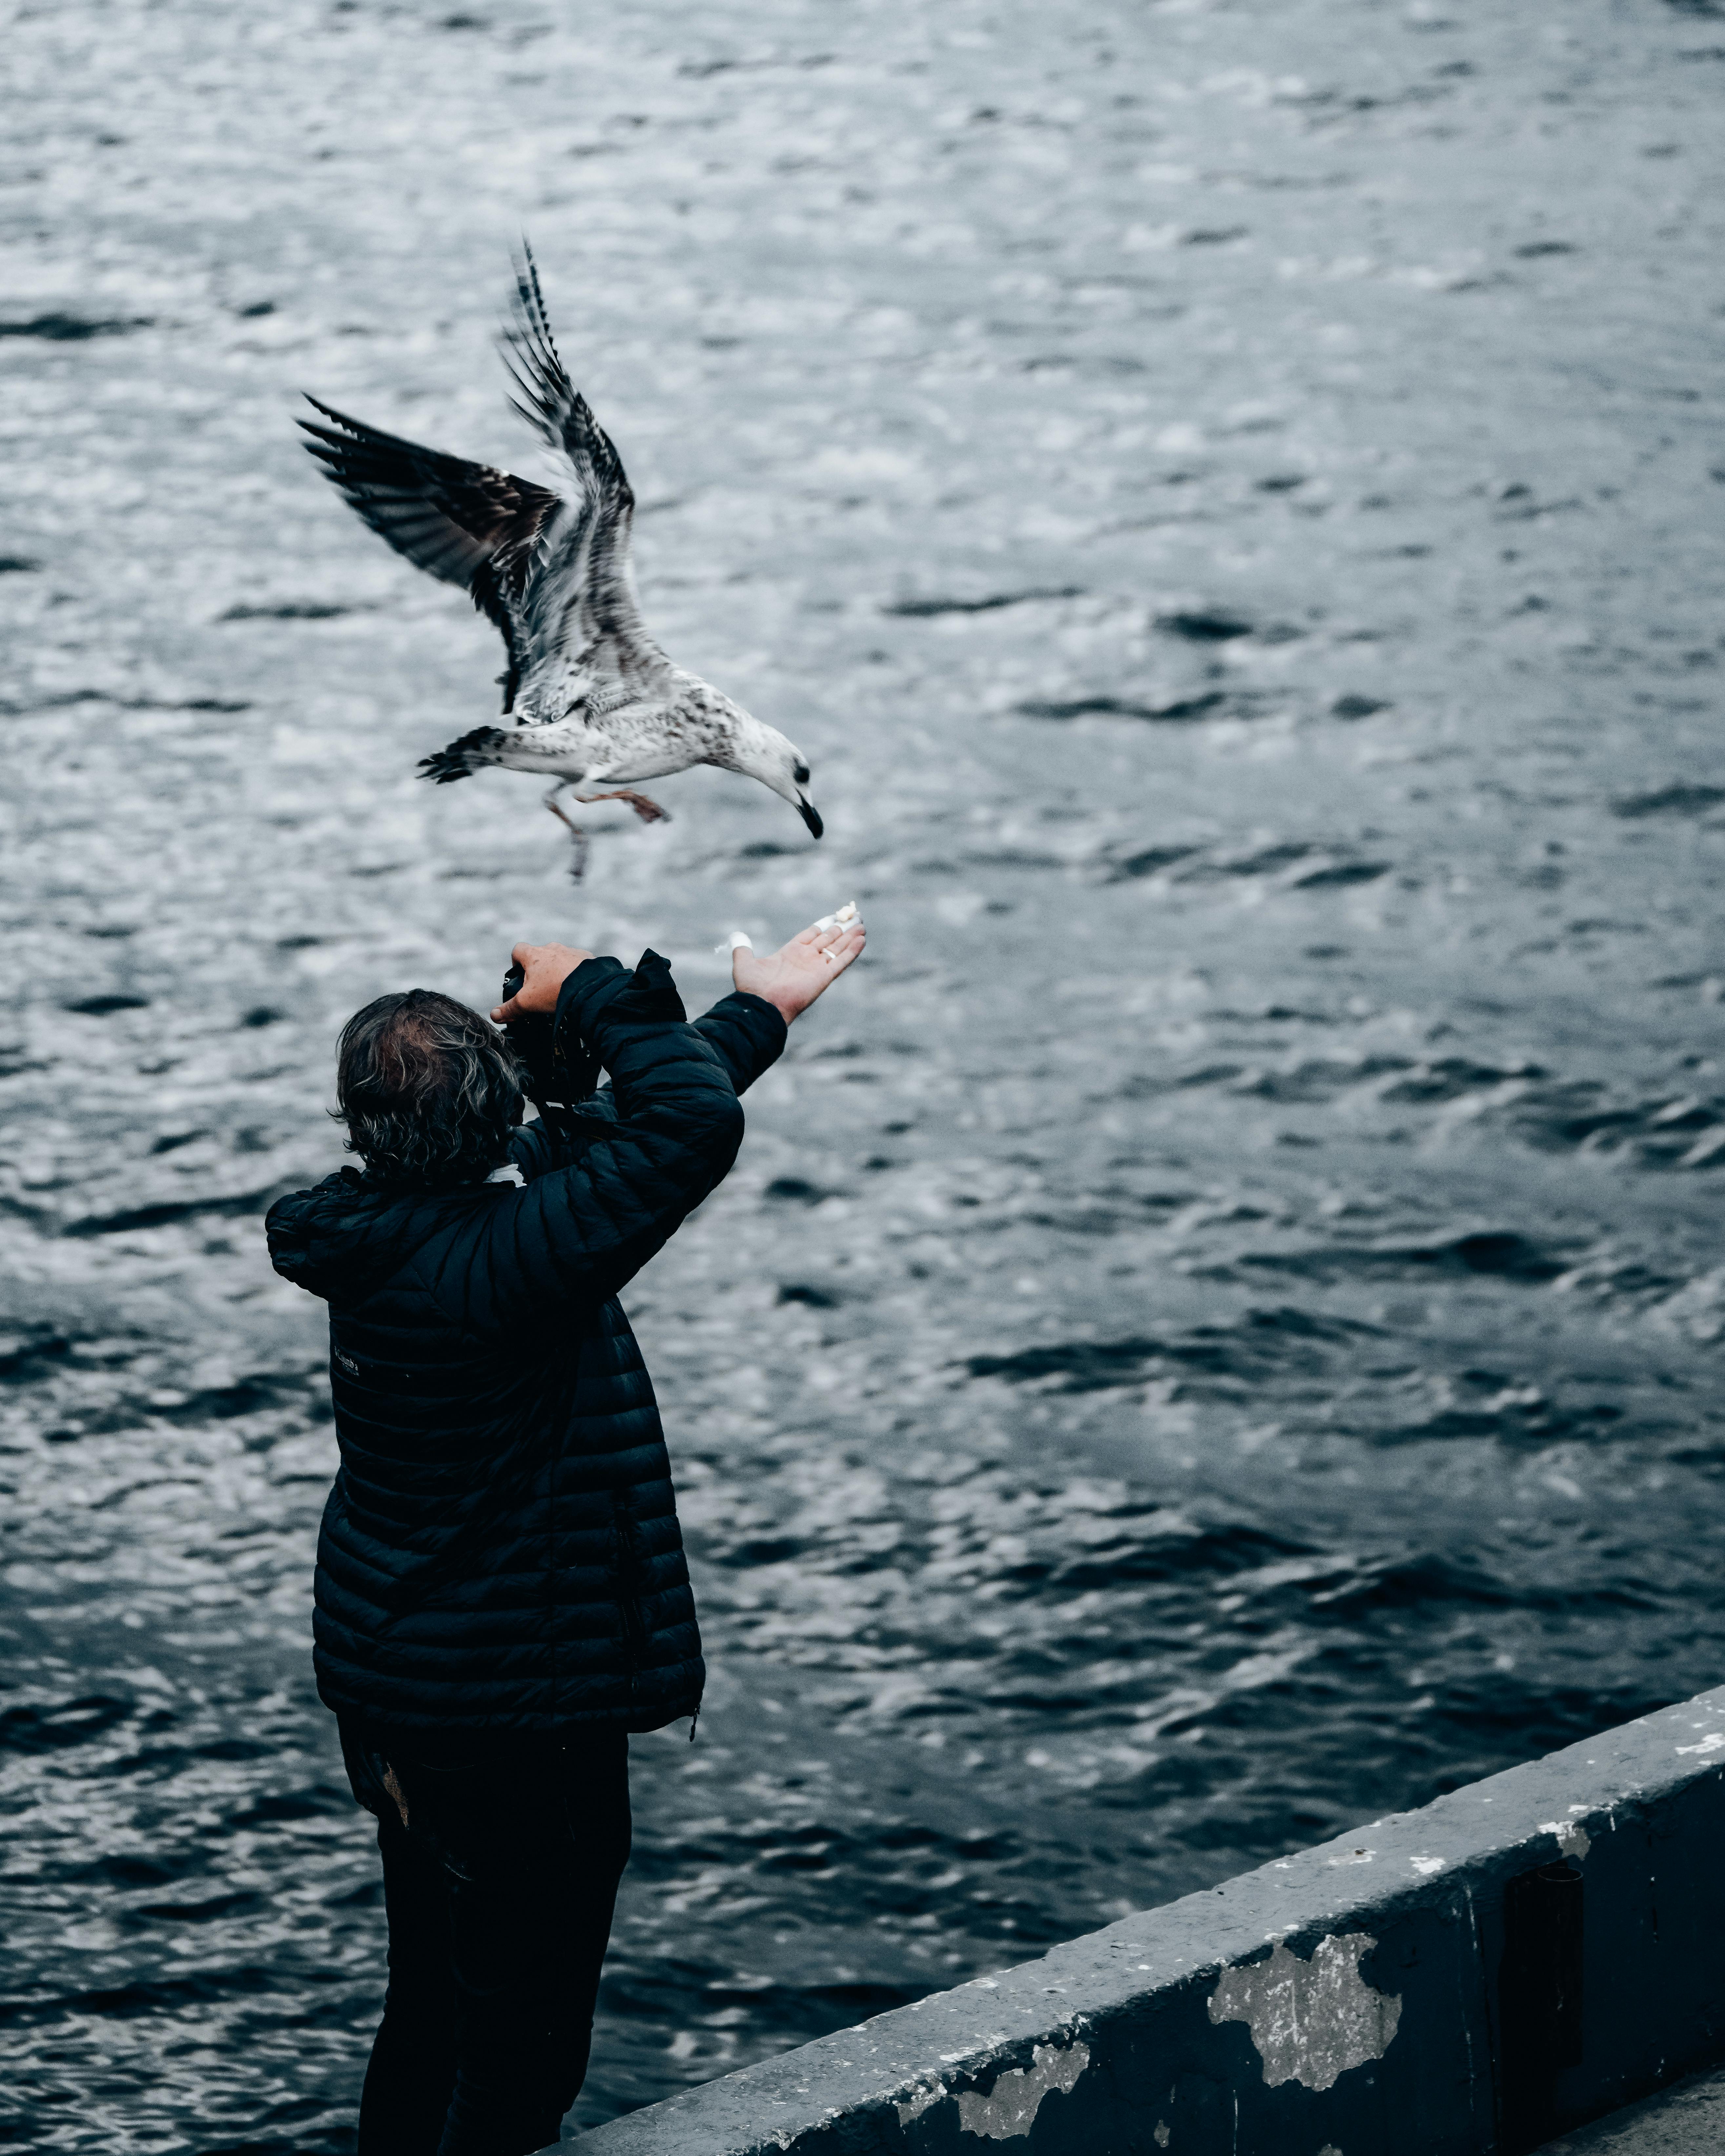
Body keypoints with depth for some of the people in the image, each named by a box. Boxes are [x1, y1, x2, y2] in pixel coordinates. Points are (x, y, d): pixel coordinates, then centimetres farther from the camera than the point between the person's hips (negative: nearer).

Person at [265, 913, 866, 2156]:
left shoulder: (388, 1235, 0)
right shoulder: (488, 1261, -28)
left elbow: (606, 1131, 13)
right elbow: (689, 1123, -32)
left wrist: (758, 1008, 20)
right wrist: (593, 992, -17)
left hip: (397, 1685, 9)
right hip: (513, 1712, -9)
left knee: (434, 2013, 22)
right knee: (513, 2052, 2)